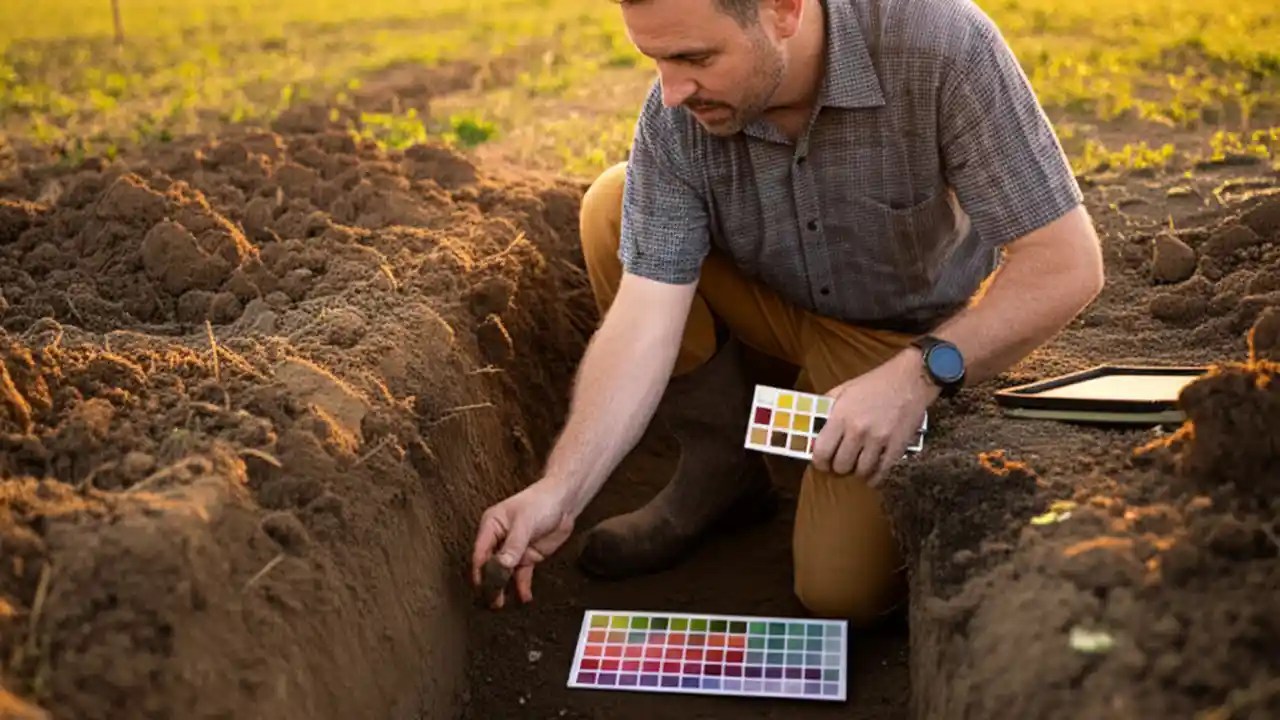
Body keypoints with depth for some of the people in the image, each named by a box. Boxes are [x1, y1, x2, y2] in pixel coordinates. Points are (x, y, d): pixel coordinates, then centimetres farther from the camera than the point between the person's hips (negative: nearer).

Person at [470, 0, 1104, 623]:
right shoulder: (674, 119, -23)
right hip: (781, 302, 3)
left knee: (841, 591, -16)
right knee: (612, 210, -20)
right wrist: (560, 492, -33)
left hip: (921, 334, -3)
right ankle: (720, 466, -3)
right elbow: (644, 320, -25)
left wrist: (920, 374, -36)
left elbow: (1068, 265, -29)